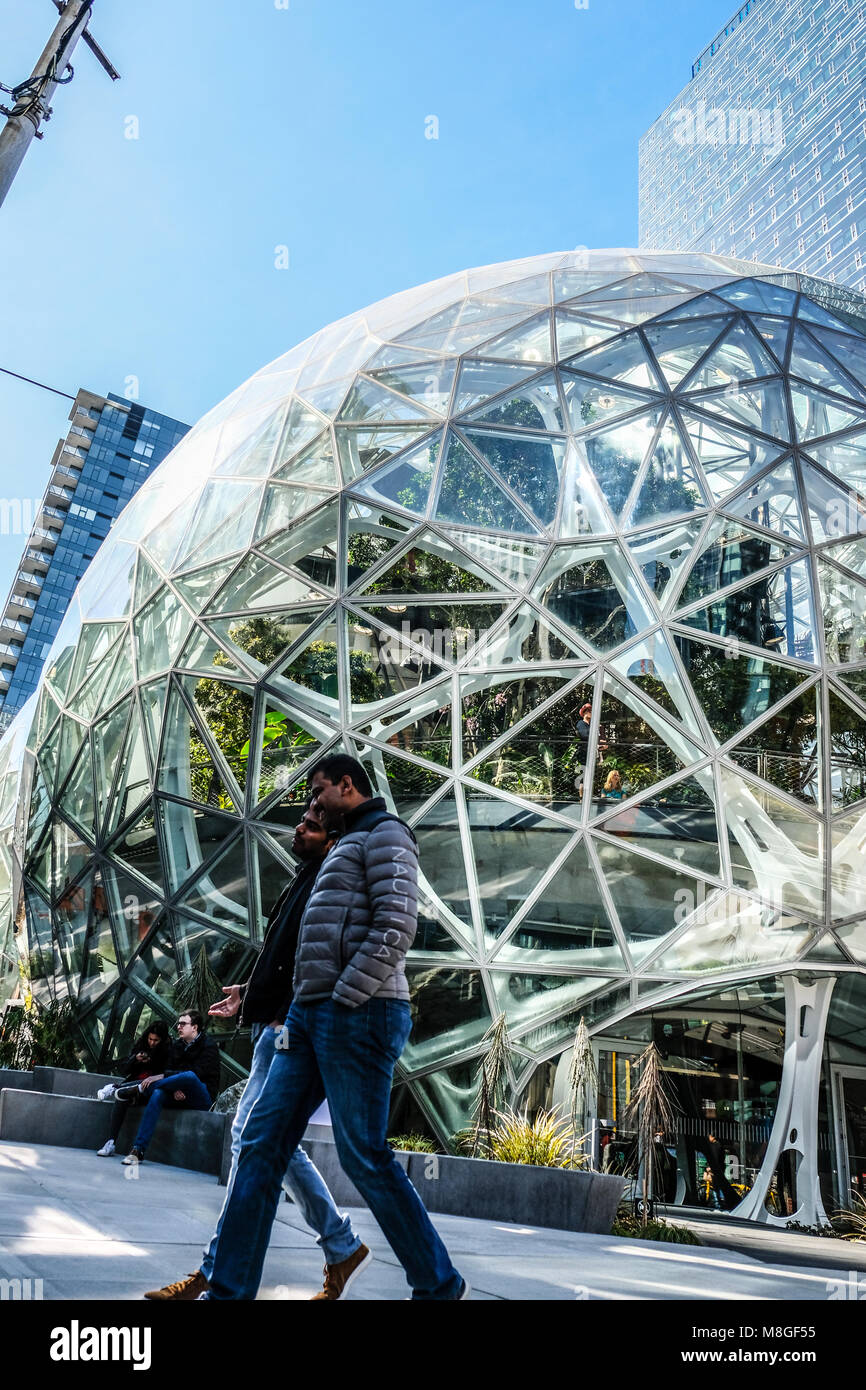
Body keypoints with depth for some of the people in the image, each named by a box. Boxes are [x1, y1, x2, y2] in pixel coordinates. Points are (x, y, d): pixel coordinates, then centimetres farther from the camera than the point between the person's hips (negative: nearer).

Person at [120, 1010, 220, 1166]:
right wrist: (174, 1088, -19)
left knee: (189, 1076, -35)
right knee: (158, 1093, -26)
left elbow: (197, 1072, -18)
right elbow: (170, 1070, 4)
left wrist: (162, 1077, -23)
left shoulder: (209, 1046, -5)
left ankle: (139, 1088, -23)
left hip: (203, 1099, -5)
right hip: (180, 1095, 5)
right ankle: (138, 1150, -32)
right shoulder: (177, 1046, 15)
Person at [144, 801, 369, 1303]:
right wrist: (249, 995, 21)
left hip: (292, 1030, -11)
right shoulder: (306, 882, 21)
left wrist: (291, 1017, -25)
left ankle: (219, 1272, 1)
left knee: (254, 1138, -8)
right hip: (274, 1024, 11)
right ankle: (344, 1249, 23)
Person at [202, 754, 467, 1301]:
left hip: (357, 1014, -9)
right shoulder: (347, 848, 26)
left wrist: (342, 1000, -19)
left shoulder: (385, 834, -4)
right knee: (263, 1141, 6)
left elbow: (397, 925, -17)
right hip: (311, 1013, 10)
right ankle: (229, 1288, 13)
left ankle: (440, 1285, 13)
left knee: (364, 1155, -3)